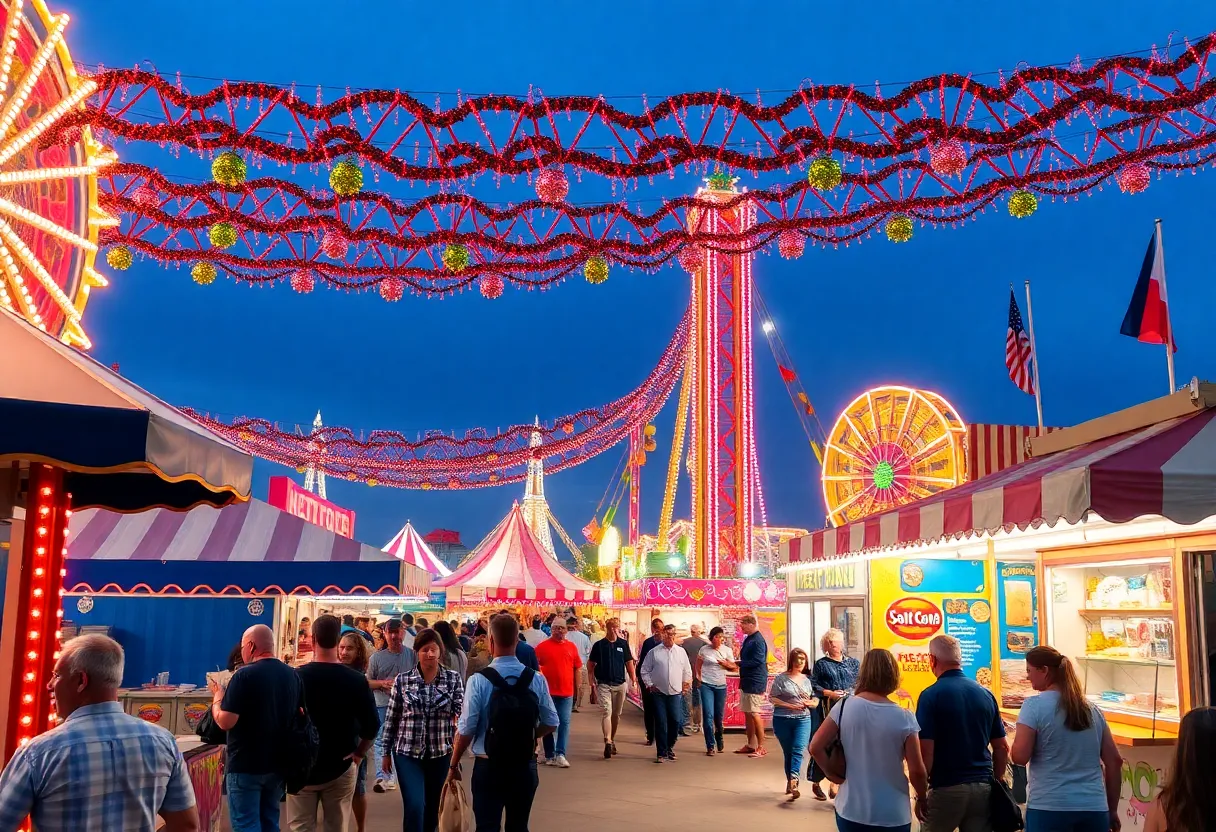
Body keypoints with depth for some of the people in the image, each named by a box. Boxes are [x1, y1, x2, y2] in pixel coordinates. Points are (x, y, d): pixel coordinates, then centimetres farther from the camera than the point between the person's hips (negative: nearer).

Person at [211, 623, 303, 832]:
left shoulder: (244, 676, -16)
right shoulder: (293, 675, 5)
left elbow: (225, 722, -19)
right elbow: (300, 716, 17)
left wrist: (217, 696, -2)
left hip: (246, 765, -6)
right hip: (279, 764, 7)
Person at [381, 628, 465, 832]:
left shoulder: (454, 679, -3)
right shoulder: (402, 680, -4)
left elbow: (460, 712, -2)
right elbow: (392, 719, 3)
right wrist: (386, 752, 6)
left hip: (441, 752, 2)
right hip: (408, 752, -1)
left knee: (433, 807, 14)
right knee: (414, 806, -11)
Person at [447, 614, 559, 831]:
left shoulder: (478, 681, -15)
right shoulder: (537, 680, -5)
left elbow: (466, 730, -13)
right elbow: (551, 723, 1)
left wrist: (453, 766, 1)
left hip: (489, 767, -3)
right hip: (525, 767, 3)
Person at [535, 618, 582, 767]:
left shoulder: (571, 646, 6)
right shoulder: (542, 646, -1)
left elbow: (577, 668, 12)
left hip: (567, 692, 1)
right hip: (548, 691, -1)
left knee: (564, 723, -4)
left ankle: (560, 754, -2)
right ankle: (549, 755, 17)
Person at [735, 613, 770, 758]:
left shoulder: (758, 641, -16)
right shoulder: (748, 639, 14)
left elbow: (757, 661, -23)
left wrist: (738, 663, -19)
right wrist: (738, 663, 7)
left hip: (755, 682, -10)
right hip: (746, 681, 10)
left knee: (755, 714, -7)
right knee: (747, 714, 14)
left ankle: (761, 747, -1)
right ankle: (751, 745, 21)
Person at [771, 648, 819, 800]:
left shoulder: (808, 680, 10)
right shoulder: (781, 678, 0)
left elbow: (816, 701, 15)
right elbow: (772, 698, -5)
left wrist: (809, 703, -8)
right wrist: (790, 706, -15)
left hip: (803, 719, 2)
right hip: (782, 720, -2)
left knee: (798, 750, -16)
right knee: (788, 753, 6)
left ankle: (793, 781, -27)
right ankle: (791, 784, 18)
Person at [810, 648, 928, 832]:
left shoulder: (844, 707, -7)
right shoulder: (904, 718, -11)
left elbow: (815, 748, -7)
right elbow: (917, 771, -9)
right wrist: (922, 799, 8)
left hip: (850, 811, 2)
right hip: (892, 815, -1)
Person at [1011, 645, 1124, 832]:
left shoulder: (1034, 705, -6)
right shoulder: (1092, 709, 11)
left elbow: (1020, 757, -12)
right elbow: (1115, 761, 12)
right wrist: (1112, 810, 18)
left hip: (1049, 808, -5)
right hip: (1094, 809, 5)